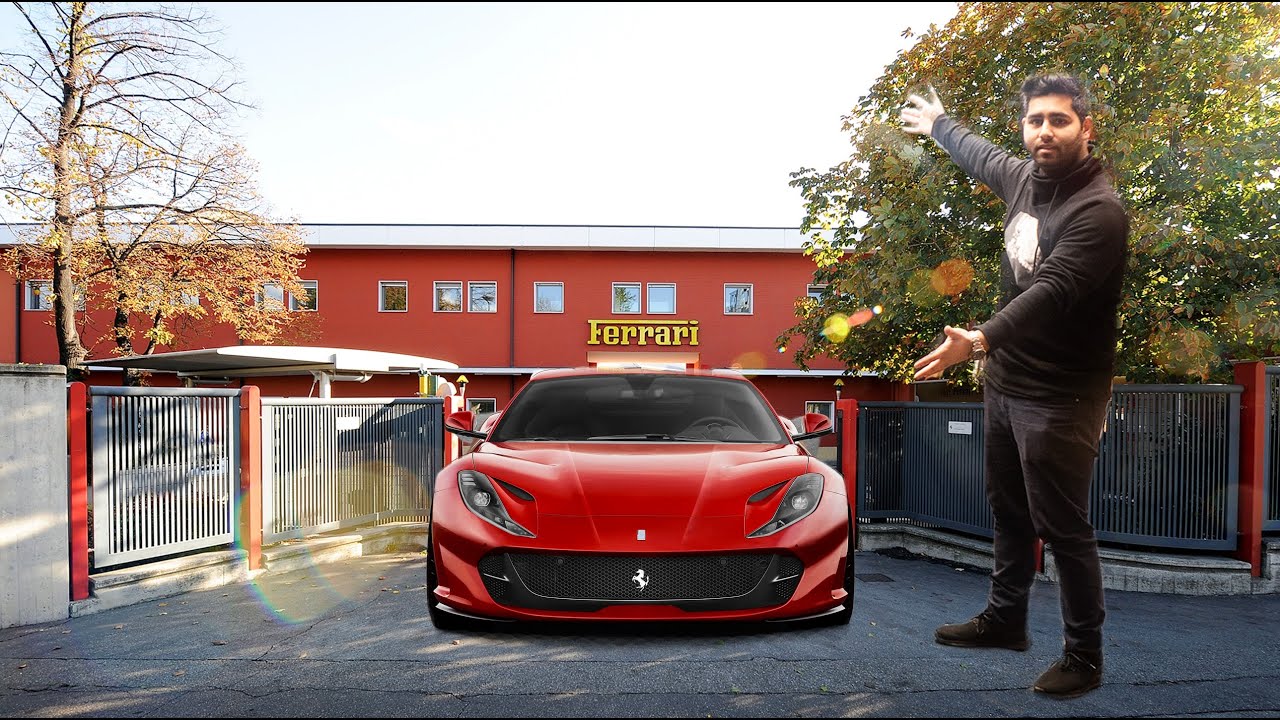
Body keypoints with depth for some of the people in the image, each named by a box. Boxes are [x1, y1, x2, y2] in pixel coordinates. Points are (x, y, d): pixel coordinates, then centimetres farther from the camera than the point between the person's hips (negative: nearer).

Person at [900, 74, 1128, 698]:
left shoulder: (1098, 210, -20)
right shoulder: (1024, 176, 5)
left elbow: (1051, 290, -34)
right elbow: (981, 157, 28)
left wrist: (980, 340, -48)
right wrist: (938, 124, 45)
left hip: (1060, 396, -8)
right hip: (1004, 381, 8)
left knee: (1062, 527, 1)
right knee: (1008, 509, 19)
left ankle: (1084, 657, 18)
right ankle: (1005, 619, 37)